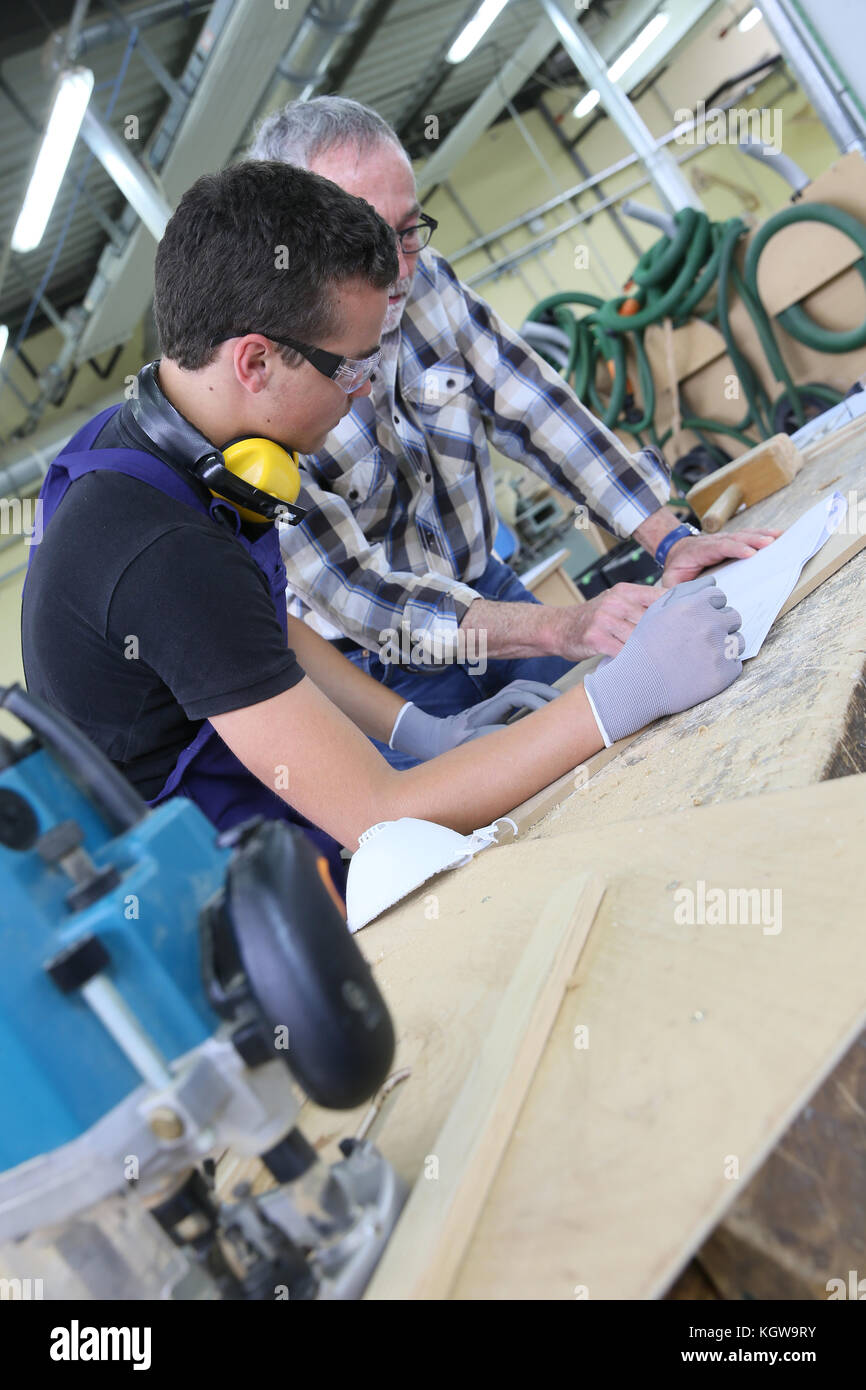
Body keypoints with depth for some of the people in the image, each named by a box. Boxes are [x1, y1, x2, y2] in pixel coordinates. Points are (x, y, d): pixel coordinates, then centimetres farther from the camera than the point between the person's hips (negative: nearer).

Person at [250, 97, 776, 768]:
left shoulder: (422, 279, -6)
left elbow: (534, 406, -3)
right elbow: (348, 590, -28)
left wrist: (671, 537, -13)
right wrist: (560, 628, -38)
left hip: (487, 590, 6)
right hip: (378, 670, -5)